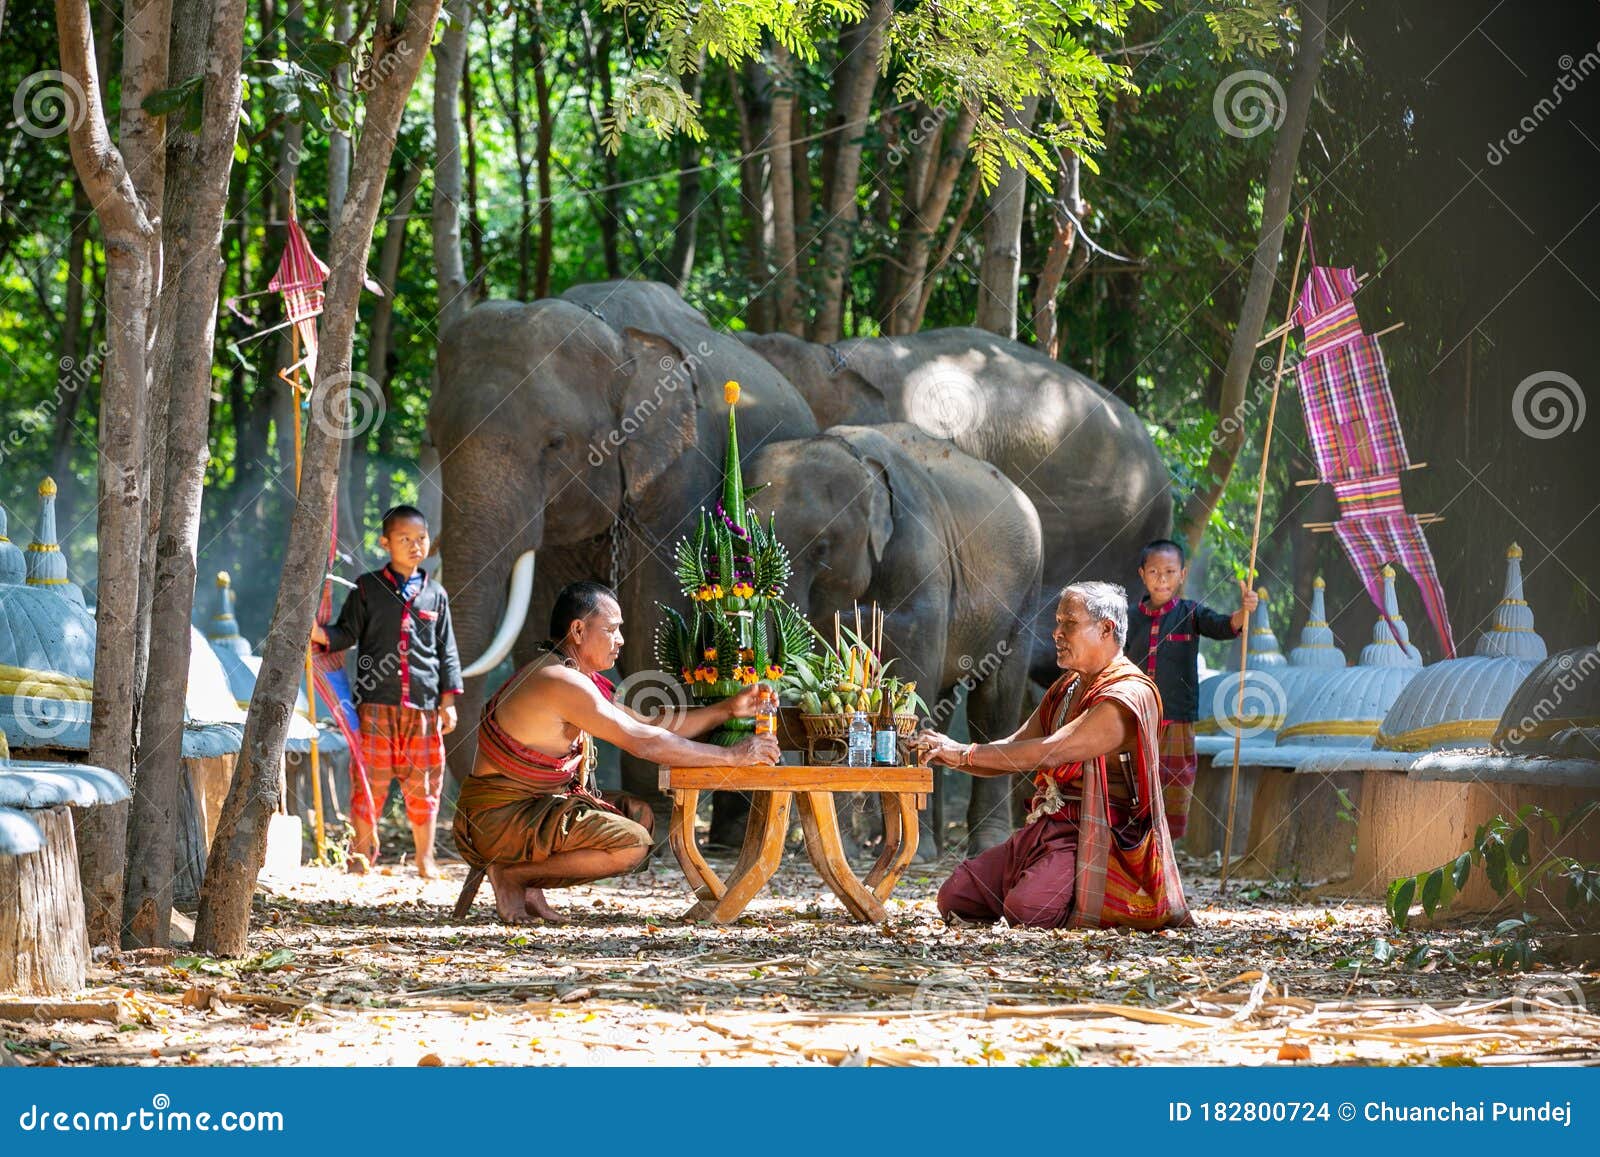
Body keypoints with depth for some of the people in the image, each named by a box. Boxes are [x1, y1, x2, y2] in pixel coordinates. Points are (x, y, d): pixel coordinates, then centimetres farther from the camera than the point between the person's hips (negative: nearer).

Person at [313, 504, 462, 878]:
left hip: (424, 705, 2)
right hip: (376, 702, -2)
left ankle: (425, 857, 14)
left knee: (424, 783, 4)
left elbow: (447, 651, 14)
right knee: (369, 780, -3)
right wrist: (318, 633, -15)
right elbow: (347, 634, 6)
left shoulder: (435, 595, 12)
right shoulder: (368, 588, 6)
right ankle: (362, 854, 6)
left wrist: (448, 700, 9)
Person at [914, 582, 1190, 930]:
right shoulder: (1065, 689, 17)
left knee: (1027, 908, -32)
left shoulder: (1128, 695, -15)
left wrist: (965, 753, -21)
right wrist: (947, 755, -4)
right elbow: (1014, 751, 15)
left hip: (1097, 840, -9)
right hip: (1047, 830, 9)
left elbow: (1051, 752, -23)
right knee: (956, 899, -1)